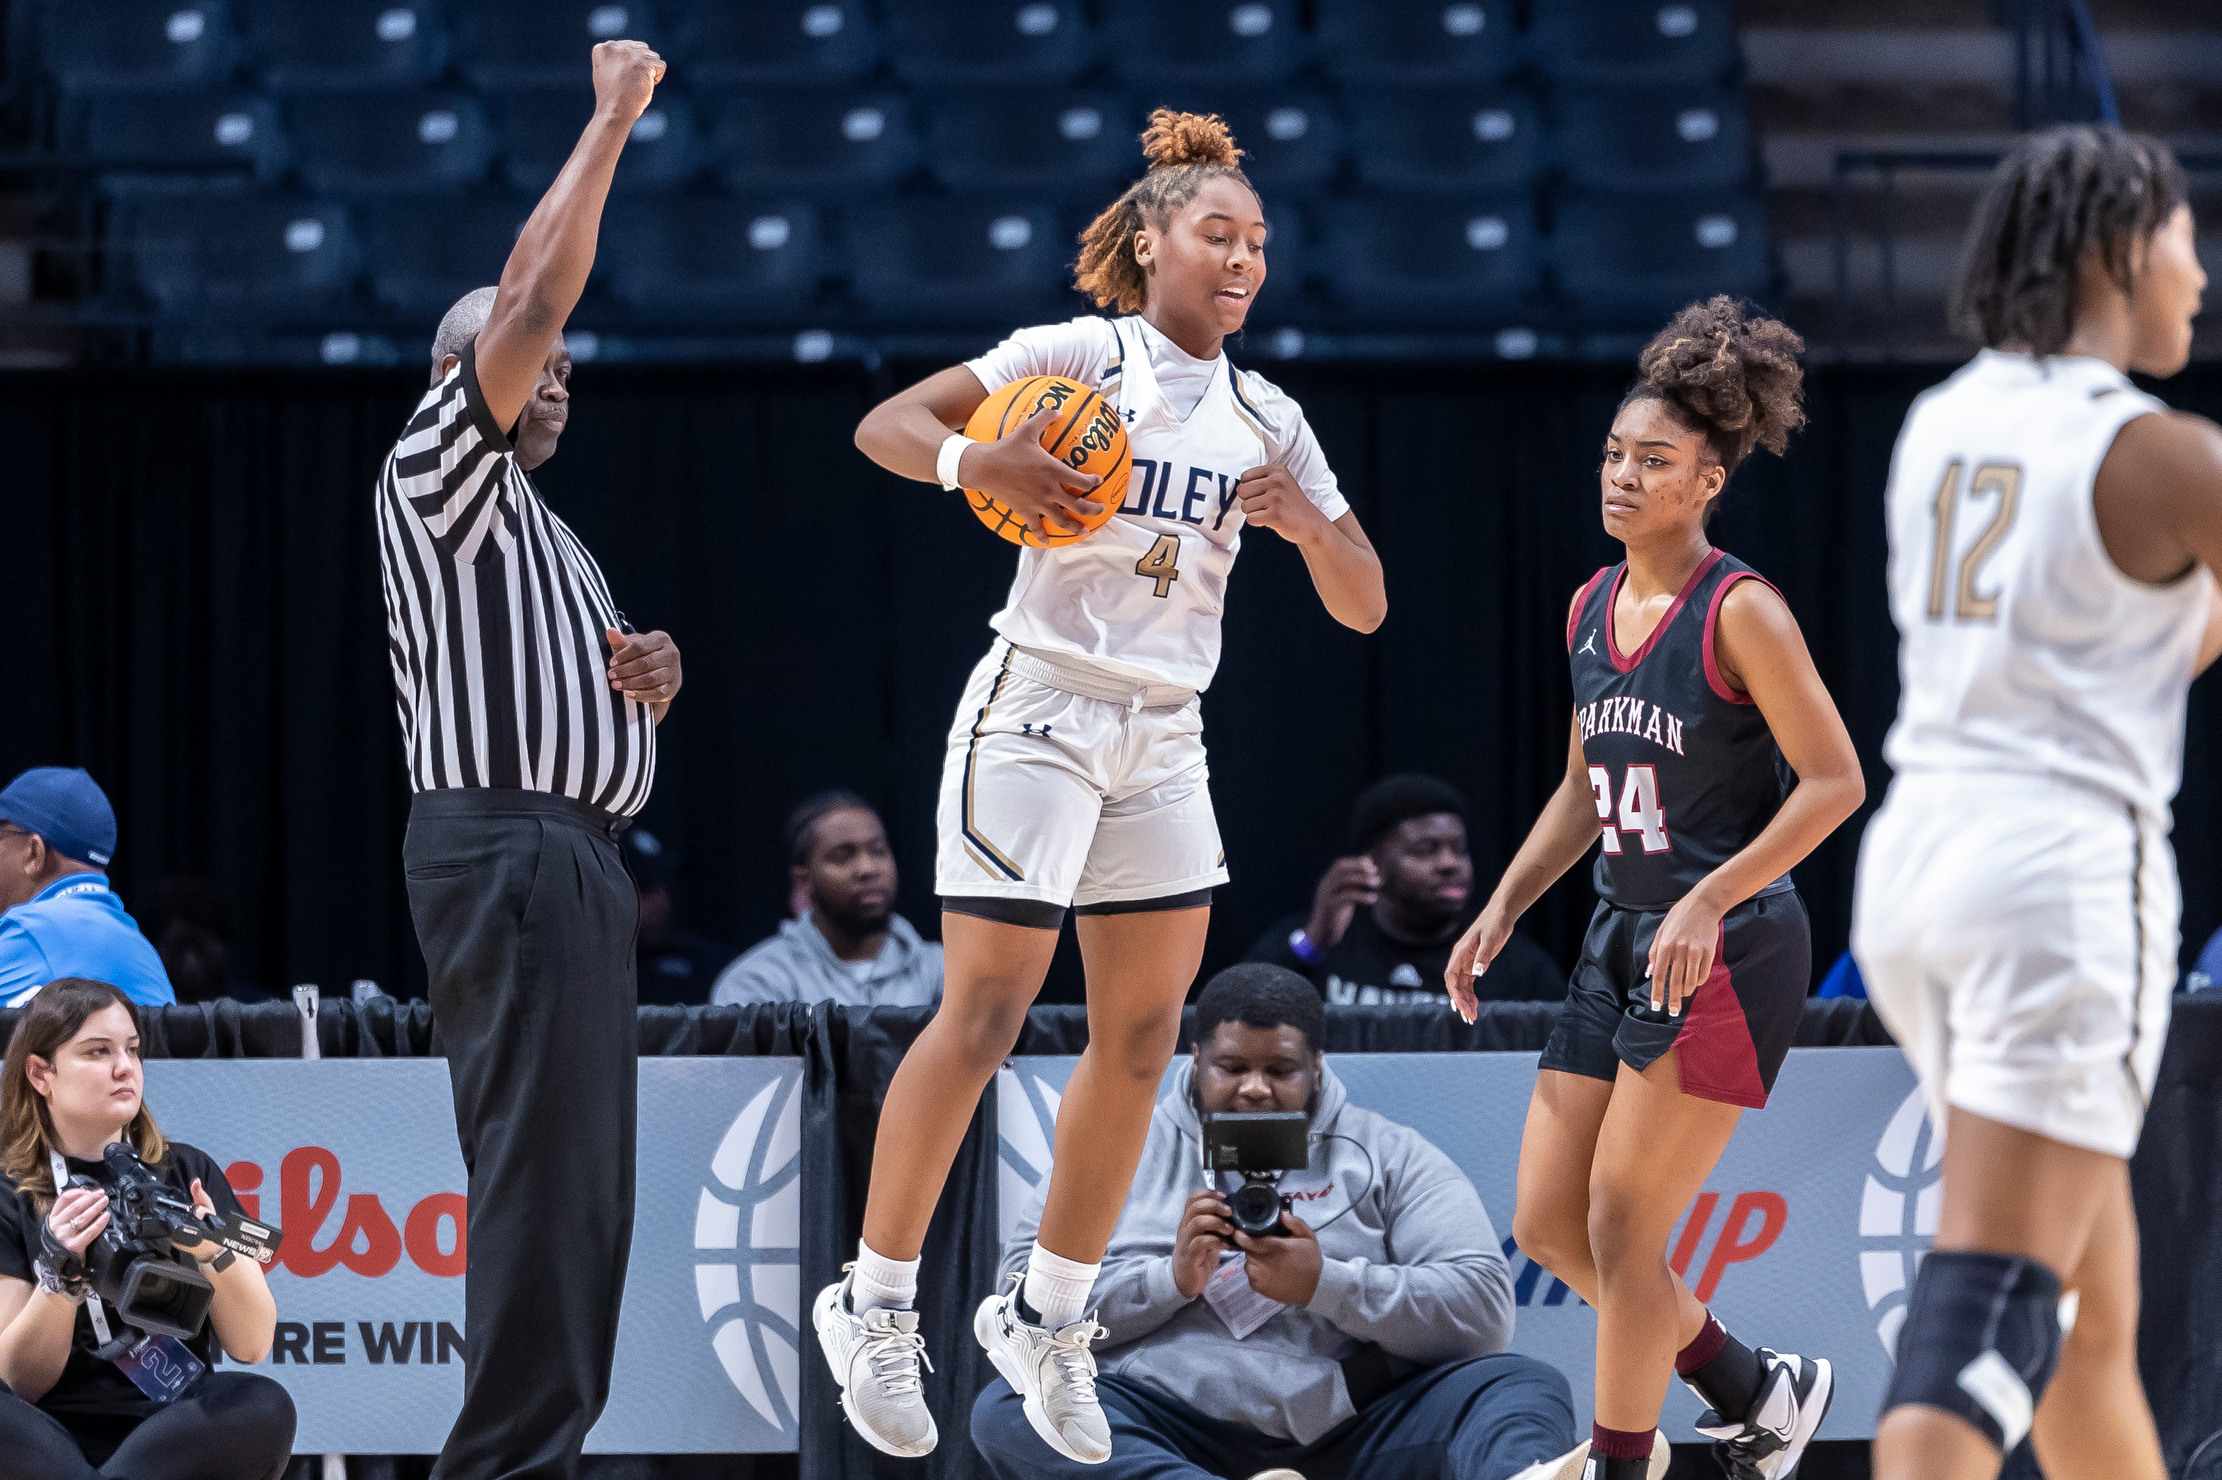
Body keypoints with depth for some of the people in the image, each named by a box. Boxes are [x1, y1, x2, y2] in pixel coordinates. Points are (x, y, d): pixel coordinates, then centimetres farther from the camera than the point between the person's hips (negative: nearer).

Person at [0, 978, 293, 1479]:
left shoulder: (187, 1174, 12)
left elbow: (252, 1344, 5)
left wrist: (216, 1254, -14)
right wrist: (60, 1273, -19)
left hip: (177, 1433, 3)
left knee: (265, 1407, -31)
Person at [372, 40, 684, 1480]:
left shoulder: (546, 532, 27)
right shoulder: (443, 469, -1)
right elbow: (534, 296, -13)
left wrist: (649, 683, 10)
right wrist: (611, 122, -9)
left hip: (576, 859, 10)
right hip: (507, 843, -10)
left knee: (581, 1178, 7)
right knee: (540, 1158, -16)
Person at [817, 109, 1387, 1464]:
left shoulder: (1266, 420, 10)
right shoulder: (1082, 356, -5)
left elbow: (1363, 606, 11)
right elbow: (886, 425, -8)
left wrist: (1305, 521, -10)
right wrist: (981, 462, -28)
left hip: (1163, 741, 6)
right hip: (1041, 707, -6)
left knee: (1144, 1034, 5)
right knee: (984, 1015, -9)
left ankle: (1049, 1317, 17)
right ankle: (875, 1308, 2)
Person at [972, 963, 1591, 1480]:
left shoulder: (1390, 1156, 14)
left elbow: (1483, 1311, 2)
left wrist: (1326, 1285, -11)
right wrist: (1171, 1279, -8)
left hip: (1349, 1428, 0)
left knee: (1528, 1387, -23)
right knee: (1008, 1408, -29)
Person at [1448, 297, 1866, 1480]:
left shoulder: (1739, 613, -13)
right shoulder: (1592, 608, 10)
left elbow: (1834, 782, -15)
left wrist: (1708, 903, -21)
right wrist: (1501, 910, 13)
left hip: (1728, 952, -8)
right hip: (1620, 941, 8)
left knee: (1622, 1223, -9)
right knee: (1547, 1225, 7)